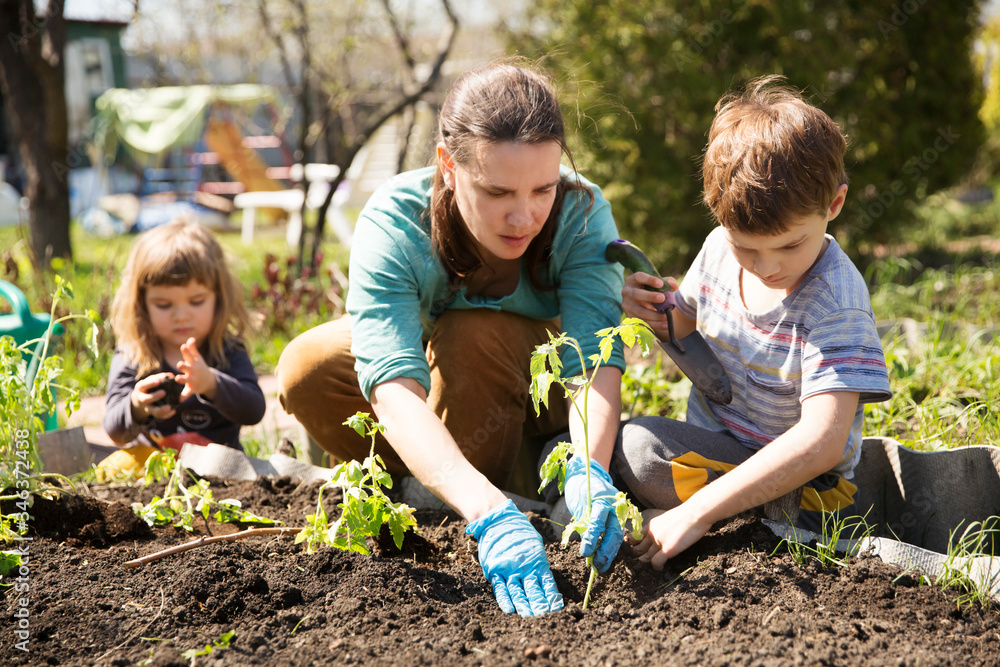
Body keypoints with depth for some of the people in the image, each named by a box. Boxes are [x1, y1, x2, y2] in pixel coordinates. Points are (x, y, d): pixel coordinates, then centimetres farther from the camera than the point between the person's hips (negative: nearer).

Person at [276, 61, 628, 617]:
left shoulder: (582, 213, -29)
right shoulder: (393, 222, -34)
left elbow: (596, 356, -39)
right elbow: (395, 388, -46)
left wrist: (590, 471, -60)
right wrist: (488, 510, -60)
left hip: (534, 396, -1)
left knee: (474, 335, -34)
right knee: (305, 371, -26)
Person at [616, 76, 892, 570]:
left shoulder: (834, 302, -25)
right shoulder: (720, 247, -4)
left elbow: (822, 442, -34)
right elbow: (686, 328, 17)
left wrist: (697, 512, -37)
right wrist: (656, 313, -10)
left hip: (790, 485, -8)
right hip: (711, 449, 8)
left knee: (638, 445, -29)